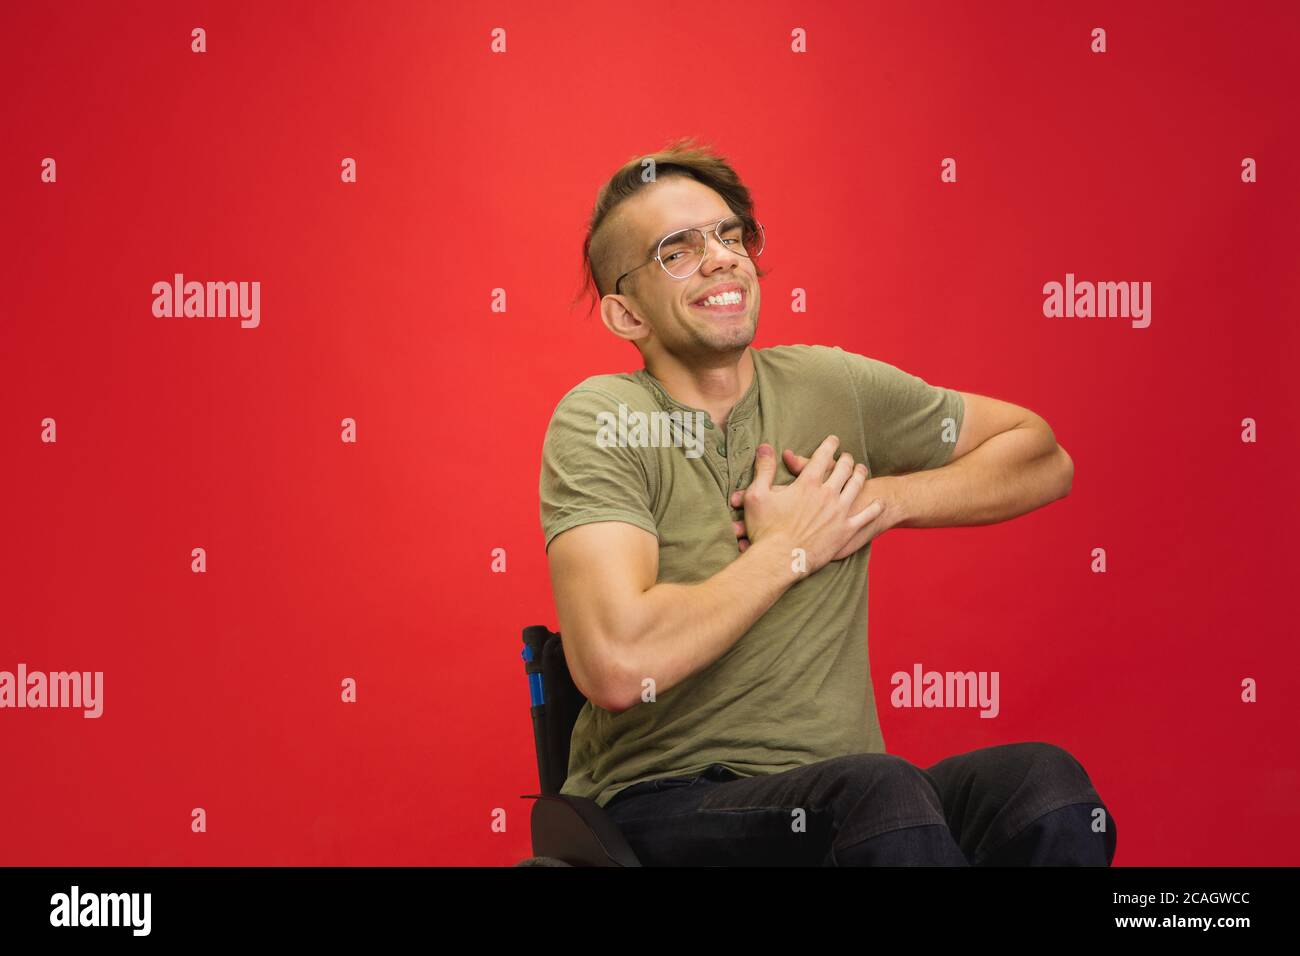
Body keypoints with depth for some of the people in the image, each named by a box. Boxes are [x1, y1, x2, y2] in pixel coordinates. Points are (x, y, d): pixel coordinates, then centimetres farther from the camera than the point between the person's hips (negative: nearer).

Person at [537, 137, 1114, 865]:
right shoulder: (601, 421, -7)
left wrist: (884, 500, 1)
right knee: (880, 791, -36)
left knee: (1045, 780, -27)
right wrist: (789, 550, -10)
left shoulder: (834, 388, 7)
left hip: (843, 802, 4)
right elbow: (618, 666, -22)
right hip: (662, 800, -4)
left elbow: (1043, 458, 18)